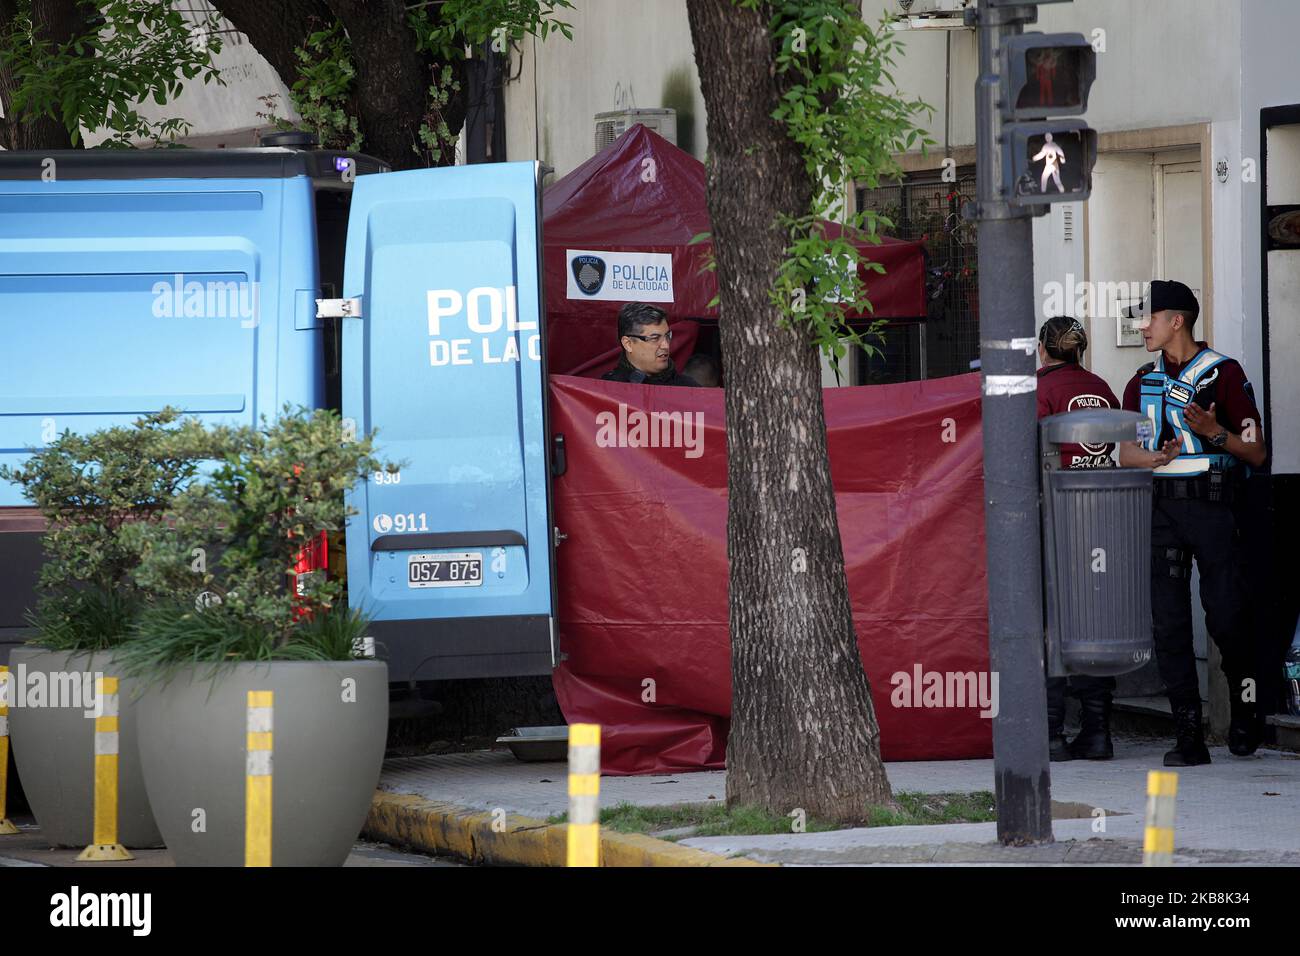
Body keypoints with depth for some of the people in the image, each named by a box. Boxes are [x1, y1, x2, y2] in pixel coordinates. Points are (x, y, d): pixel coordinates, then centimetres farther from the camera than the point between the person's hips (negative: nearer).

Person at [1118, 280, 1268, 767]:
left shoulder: (1223, 373, 2)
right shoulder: (1143, 381, 16)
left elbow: (1256, 453, 1)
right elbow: (1126, 452, 12)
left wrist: (1215, 432, -16)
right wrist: (1154, 457, -10)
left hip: (1210, 503, -4)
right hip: (1159, 504, 4)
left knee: (1226, 615, -6)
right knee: (1169, 622, -2)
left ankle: (1244, 709, 18)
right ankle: (1188, 735, -1)